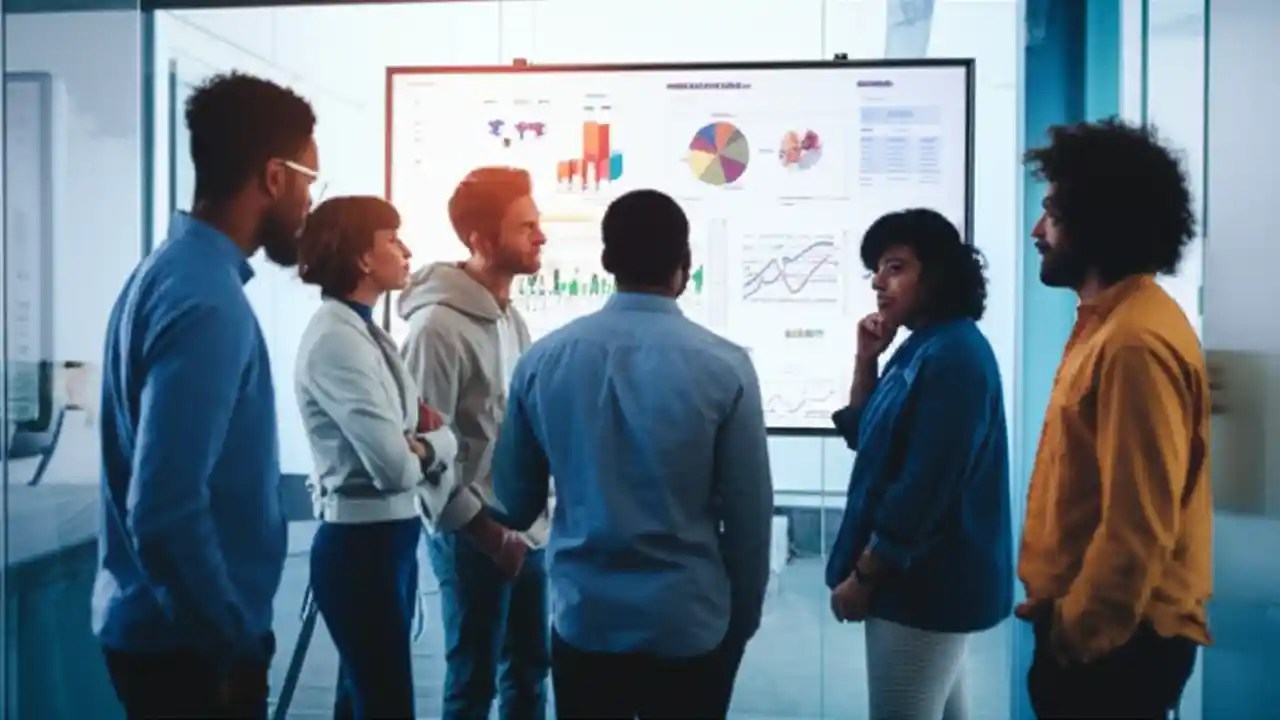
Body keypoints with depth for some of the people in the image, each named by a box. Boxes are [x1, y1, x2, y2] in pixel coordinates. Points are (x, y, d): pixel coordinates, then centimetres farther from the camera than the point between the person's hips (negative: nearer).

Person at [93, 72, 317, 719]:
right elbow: (166, 514, -28)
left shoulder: (172, 268, 6)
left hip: (161, 626, 9)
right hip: (188, 644, -9)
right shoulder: (207, 304, -24)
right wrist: (237, 643, -16)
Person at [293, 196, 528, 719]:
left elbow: (426, 450, 10)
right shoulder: (336, 339, -16)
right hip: (360, 546, -9)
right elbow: (394, 465, -25)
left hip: (389, 542, 9)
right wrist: (438, 443, -3)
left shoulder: (365, 334, 12)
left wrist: (489, 533, 8)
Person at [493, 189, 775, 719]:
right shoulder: (725, 367, -12)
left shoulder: (543, 360, -5)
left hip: (583, 619, 2)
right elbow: (750, 514, -6)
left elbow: (514, 502, 5)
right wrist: (742, 619, 8)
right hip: (689, 625, -2)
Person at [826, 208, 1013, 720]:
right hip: (930, 578, 10)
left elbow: (924, 488, -23)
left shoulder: (953, 356, -19)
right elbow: (864, 437, 16)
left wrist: (861, 575, -16)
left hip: (921, 582, -10)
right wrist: (867, 358, 3)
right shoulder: (922, 348, 11)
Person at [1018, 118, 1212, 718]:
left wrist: (1074, 633, -17)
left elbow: (1140, 526, -26)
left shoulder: (1135, 342, -22)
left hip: (1111, 639, -9)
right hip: (1093, 623, 9)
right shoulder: (1108, 322, 10)